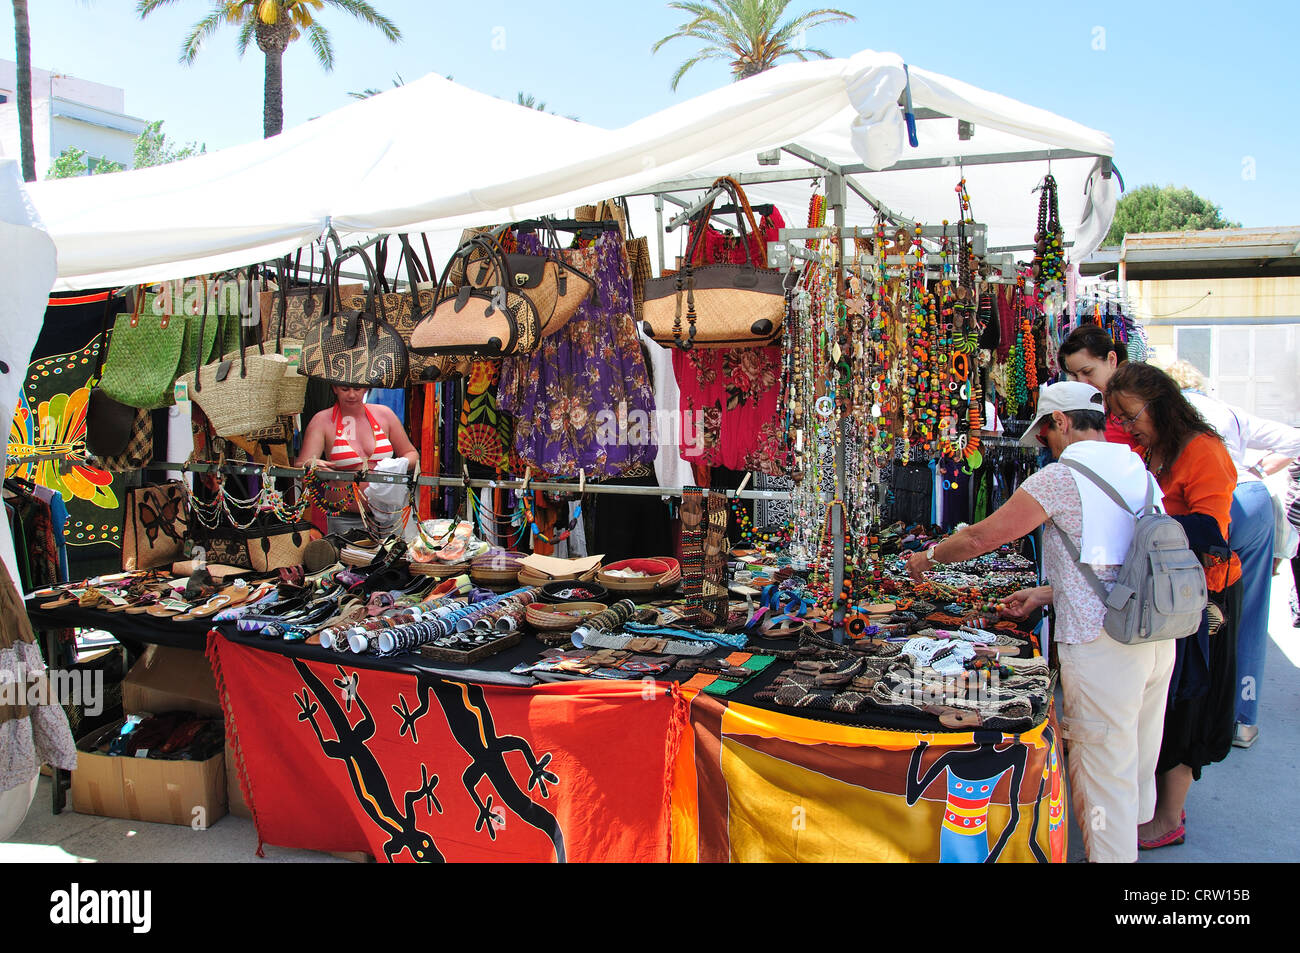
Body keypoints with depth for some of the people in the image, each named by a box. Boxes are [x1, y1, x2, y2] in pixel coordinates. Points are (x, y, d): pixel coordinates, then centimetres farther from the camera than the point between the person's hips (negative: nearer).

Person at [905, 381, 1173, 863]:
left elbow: (981, 537, -9)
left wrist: (930, 555, 9)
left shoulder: (1060, 478, -12)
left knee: (1103, 771, 4)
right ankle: (1132, 838, 36)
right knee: (1139, 760, 21)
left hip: (1103, 646, -8)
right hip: (1158, 637, 8)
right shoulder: (1141, 472, 11)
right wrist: (1047, 594, 19)